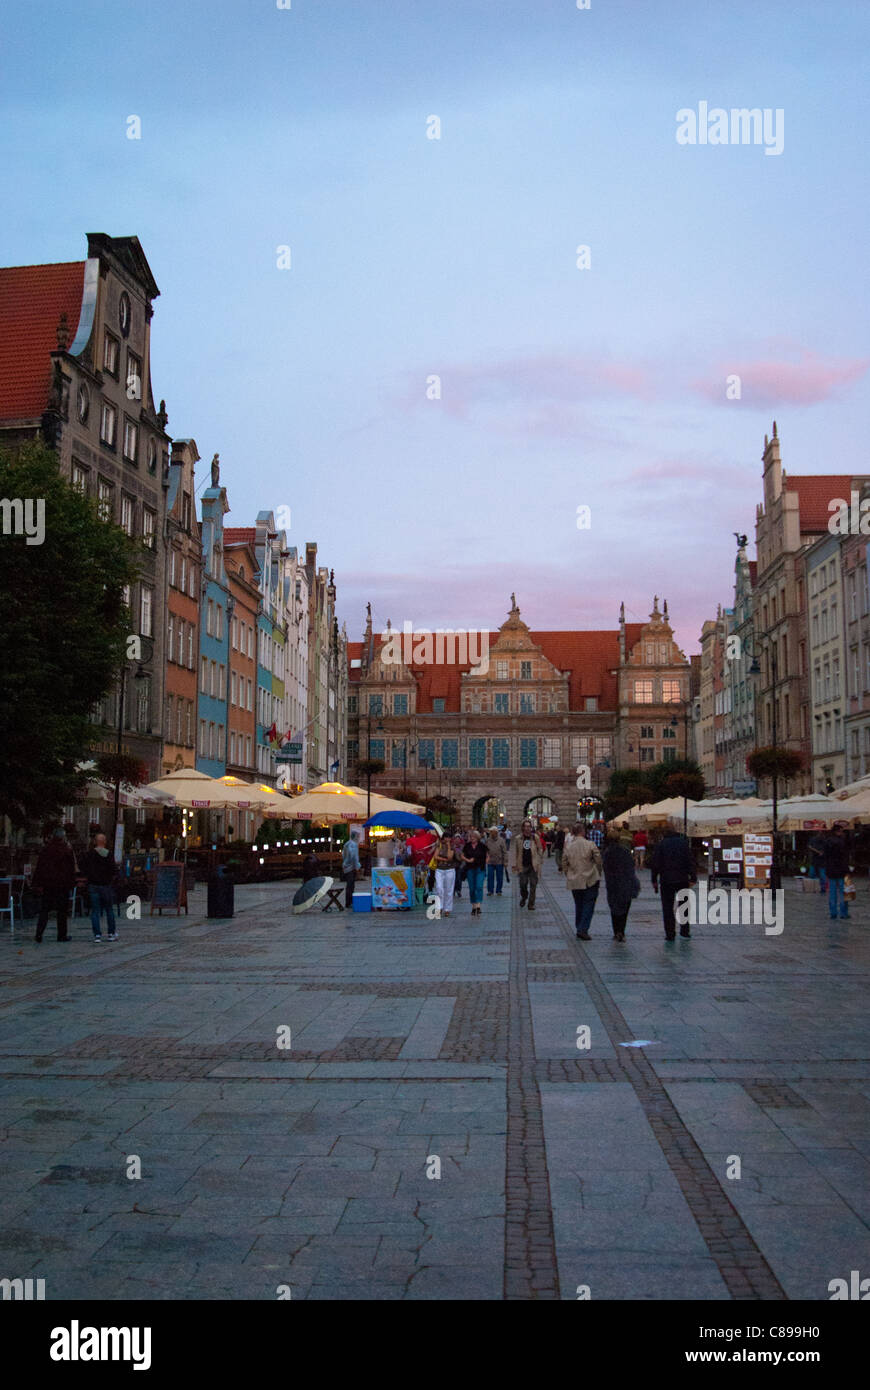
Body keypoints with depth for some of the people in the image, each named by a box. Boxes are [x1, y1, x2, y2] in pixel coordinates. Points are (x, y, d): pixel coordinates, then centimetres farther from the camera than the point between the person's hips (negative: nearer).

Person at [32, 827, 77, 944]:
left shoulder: (45, 849, 3)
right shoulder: (67, 851, -5)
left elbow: (39, 867, 4)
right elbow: (71, 869, -3)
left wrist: (36, 883, 8)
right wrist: (71, 883, 3)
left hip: (47, 884, 2)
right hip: (63, 884, -2)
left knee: (44, 909, 6)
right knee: (62, 910, 6)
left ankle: (39, 934, -6)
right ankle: (62, 935, 9)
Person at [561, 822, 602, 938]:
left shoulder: (568, 847, 0)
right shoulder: (590, 844, -10)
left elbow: (564, 865, 5)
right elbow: (598, 861, -6)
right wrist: (598, 876, 9)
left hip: (574, 882, 4)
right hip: (590, 881, -4)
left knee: (578, 906, 16)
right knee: (588, 905, 2)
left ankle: (579, 929, 20)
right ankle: (583, 929, -8)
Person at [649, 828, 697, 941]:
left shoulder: (660, 844, 3)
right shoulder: (684, 843, 5)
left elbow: (655, 863, -1)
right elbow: (691, 861, -2)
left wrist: (654, 880, 2)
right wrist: (693, 878, -2)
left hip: (666, 880, -1)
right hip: (682, 879, 1)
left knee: (667, 907, 3)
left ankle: (670, 934, -2)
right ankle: (684, 930, 18)